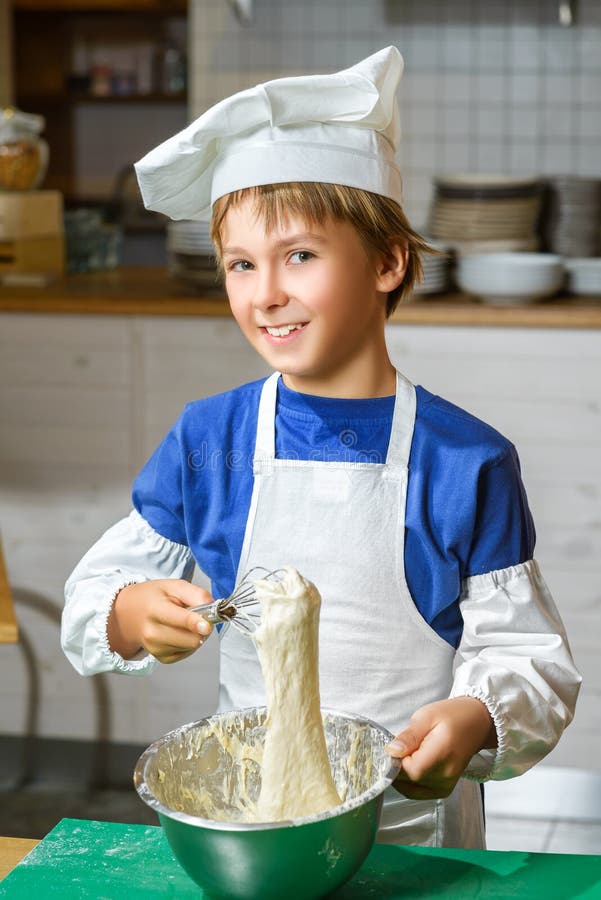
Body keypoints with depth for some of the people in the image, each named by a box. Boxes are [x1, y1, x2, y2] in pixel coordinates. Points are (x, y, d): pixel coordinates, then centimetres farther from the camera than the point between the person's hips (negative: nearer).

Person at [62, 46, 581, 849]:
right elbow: (94, 592, 3)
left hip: (417, 825, -2)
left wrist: (476, 720, -28)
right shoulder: (206, 442, -5)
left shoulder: (467, 463, -12)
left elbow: (533, 659, -8)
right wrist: (131, 617, -19)